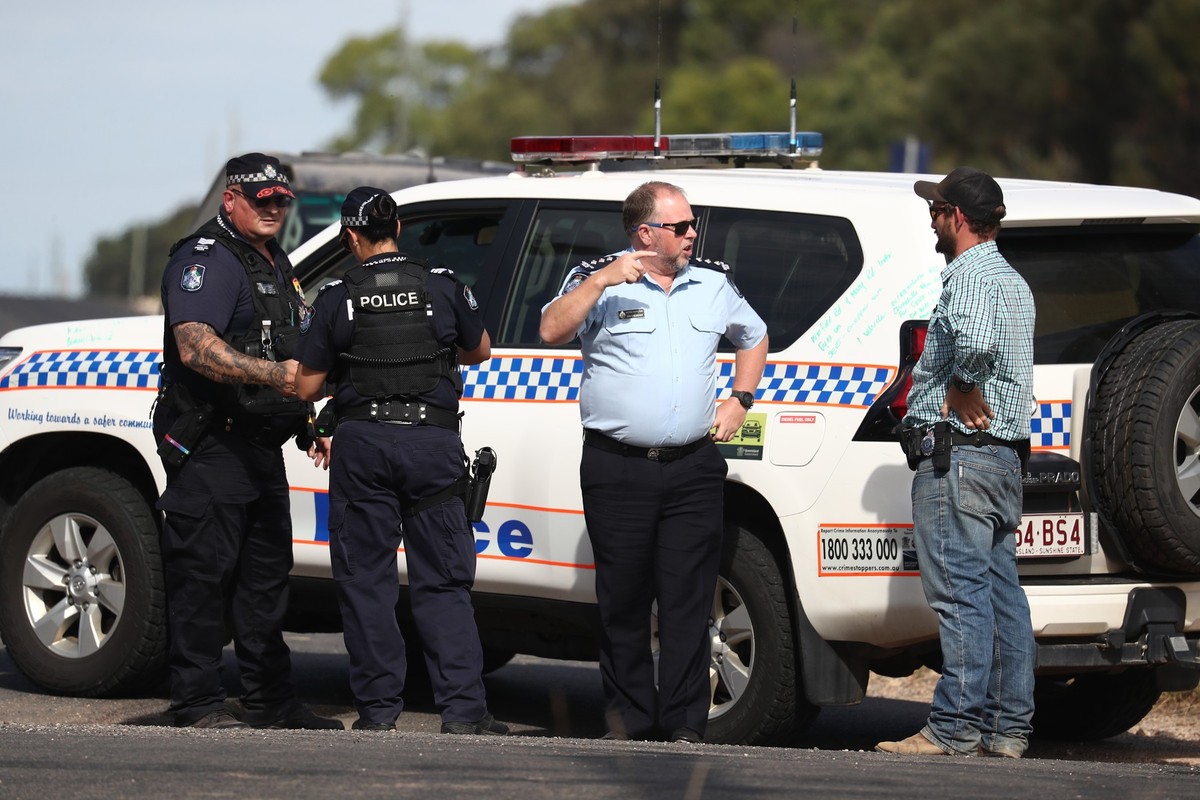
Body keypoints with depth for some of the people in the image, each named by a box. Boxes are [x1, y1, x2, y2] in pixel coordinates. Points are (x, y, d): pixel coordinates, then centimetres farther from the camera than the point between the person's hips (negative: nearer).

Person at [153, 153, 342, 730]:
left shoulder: (275, 263, 20)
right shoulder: (206, 260, -12)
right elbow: (196, 347, -26)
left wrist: (307, 419, 24)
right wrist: (271, 374, -36)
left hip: (260, 444, 10)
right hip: (210, 444, -10)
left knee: (267, 570, 12)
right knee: (203, 572, -8)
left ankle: (270, 700, 19)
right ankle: (197, 703, -5)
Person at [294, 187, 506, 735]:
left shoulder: (337, 299, -3)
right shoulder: (443, 288, 0)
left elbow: (306, 386, 0)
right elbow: (480, 350, 17)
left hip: (363, 443, -1)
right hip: (433, 442, 1)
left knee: (365, 581, 7)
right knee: (443, 582, 5)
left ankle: (377, 707, 5)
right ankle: (463, 709, -3)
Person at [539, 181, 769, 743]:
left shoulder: (714, 284, 13)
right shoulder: (600, 281, 2)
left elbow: (754, 338, 30)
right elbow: (552, 331, -13)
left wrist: (739, 402, 17)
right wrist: (603, 281, -20)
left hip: (693, 470, 2)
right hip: (617, 469, -2)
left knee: (688, 601, -3)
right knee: (623, 601, 3)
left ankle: (684, 723, 0)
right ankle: (629, 720, 11)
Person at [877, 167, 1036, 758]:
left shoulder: (970, 276, -12)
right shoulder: (1013, 282, 21)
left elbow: (976, 338, -33)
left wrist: (959, 391, -18)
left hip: (956, 454, -10)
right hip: (1004, 454, 10)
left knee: (960, 593, -10)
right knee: (1001, 595, 9)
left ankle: (955, 727, -12)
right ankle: (1008, 727, 10)